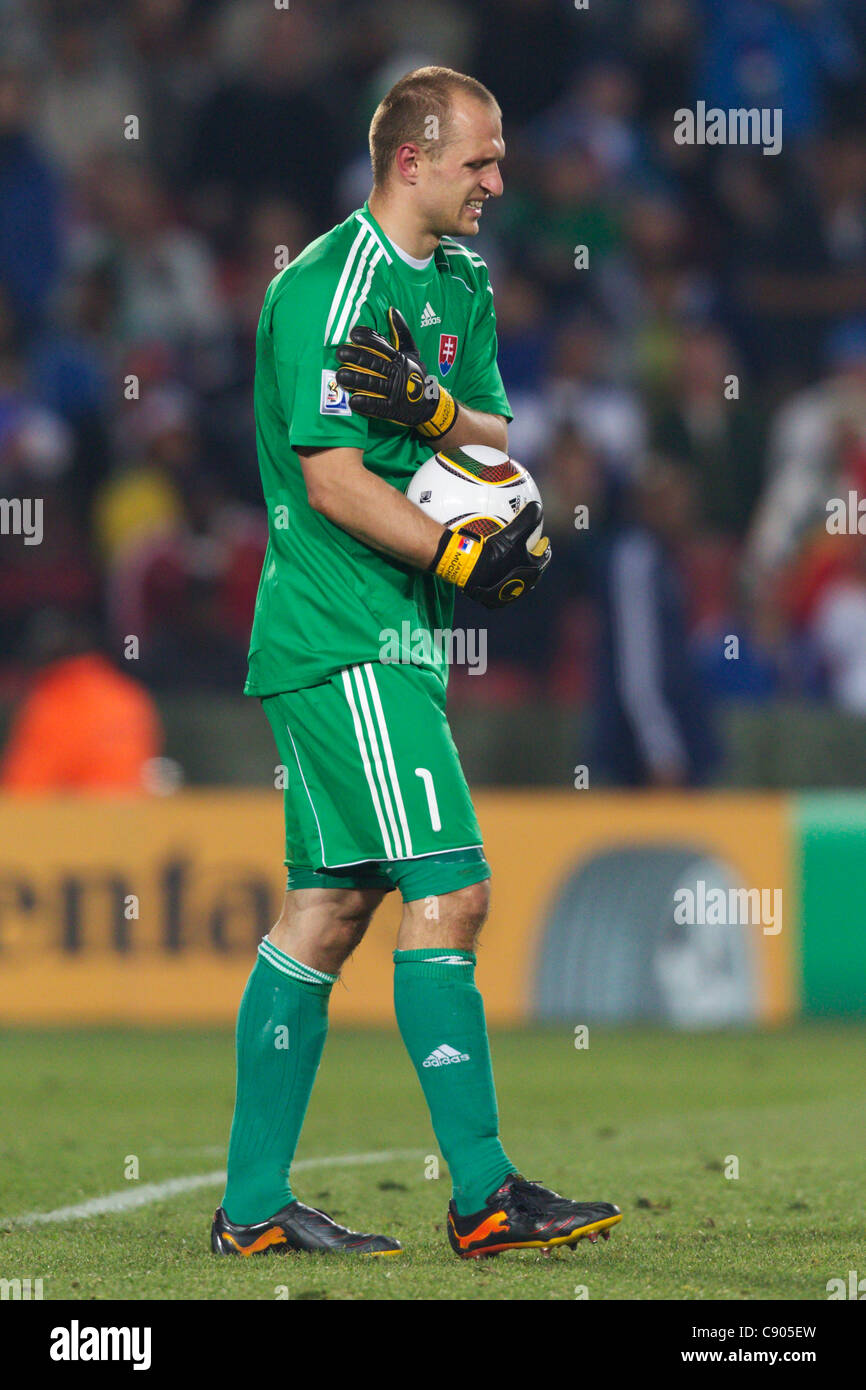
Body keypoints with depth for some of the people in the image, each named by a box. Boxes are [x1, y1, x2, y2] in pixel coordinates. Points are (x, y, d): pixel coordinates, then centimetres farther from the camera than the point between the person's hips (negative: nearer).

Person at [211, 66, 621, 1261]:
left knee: (331, 907, 9)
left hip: (388, 638, 10)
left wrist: (434, 411, -12)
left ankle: (253, 1205, 13)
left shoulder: (462, 283, 15)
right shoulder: (329, 288, -13)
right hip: (347, 638, -10)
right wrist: (470, 559, -18)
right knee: (449, 893, -13)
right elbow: (335, 481, -18)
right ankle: (483, 1195, -12)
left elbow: (500, 443, 8)